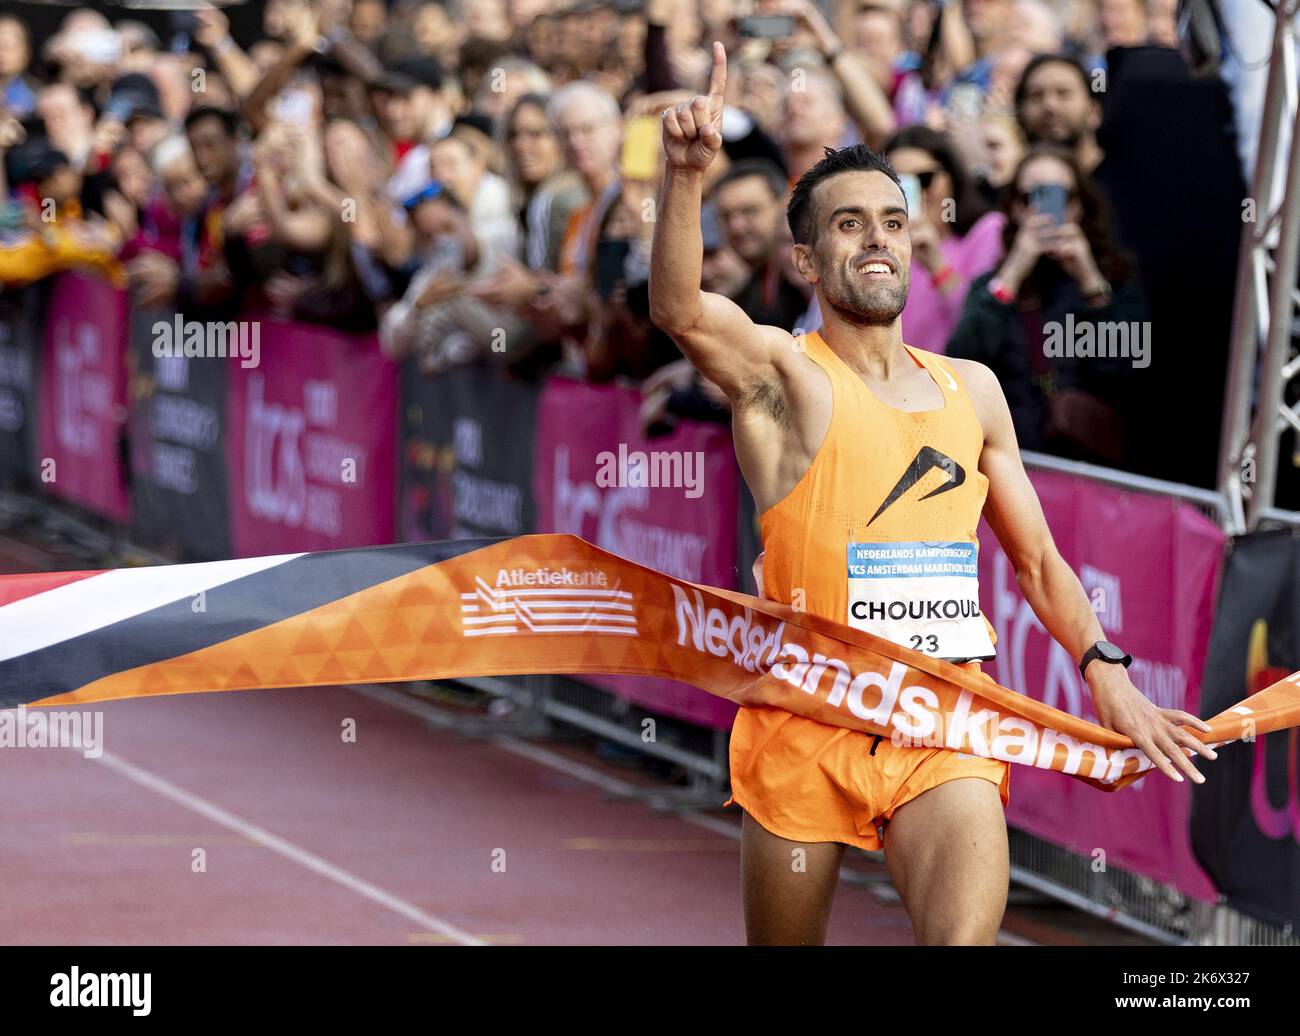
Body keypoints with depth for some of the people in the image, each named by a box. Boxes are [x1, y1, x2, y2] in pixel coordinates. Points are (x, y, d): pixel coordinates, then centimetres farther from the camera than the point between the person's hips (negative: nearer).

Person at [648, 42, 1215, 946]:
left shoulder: (971, 390, 14)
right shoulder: (782, 374, -2)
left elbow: (1037, 559, 21)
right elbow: (679, 310, -24)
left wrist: (1102, 668, 4)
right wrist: (686, 175, -41)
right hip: (807, 720, -2)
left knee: (966, 939, -23)